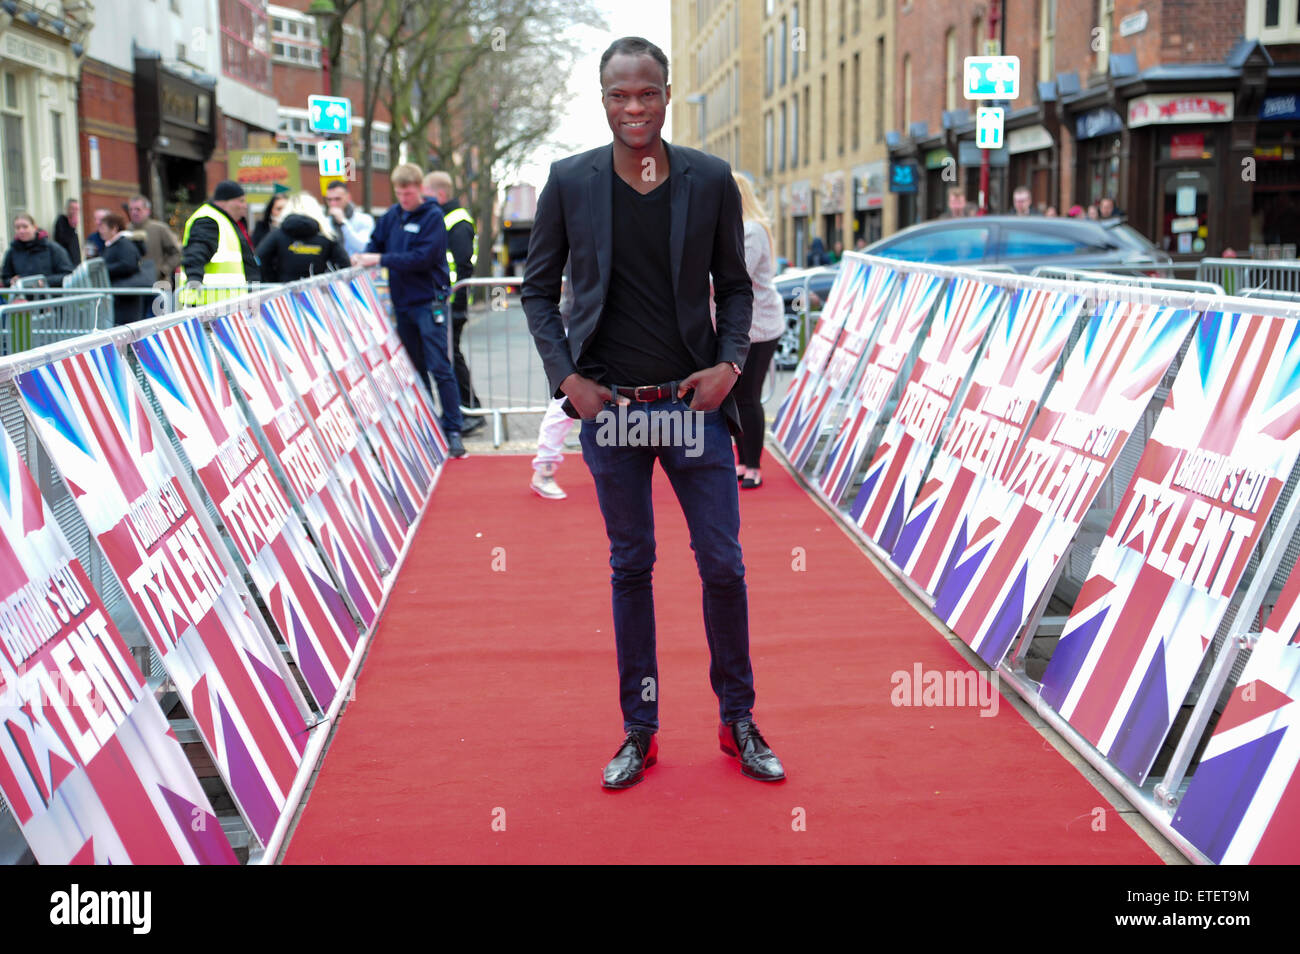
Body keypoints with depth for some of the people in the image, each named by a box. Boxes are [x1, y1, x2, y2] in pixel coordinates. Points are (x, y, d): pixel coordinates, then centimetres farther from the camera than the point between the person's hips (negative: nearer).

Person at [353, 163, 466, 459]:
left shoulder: (433, 216, -9)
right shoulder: (392, 215, 9)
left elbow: (423, 257, -18)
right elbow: (377, 242, 19)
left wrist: (381, 259, -18)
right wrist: (362, 257, -3)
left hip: (429, 302, -6)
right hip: (401, 302, 6)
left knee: (440, 368, -7)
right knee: (413, 368, 11)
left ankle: (452, 431, -4)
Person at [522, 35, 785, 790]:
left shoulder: (712, 181, 0)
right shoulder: (570, 183, -1)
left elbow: (735, 284, 9)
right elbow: (538, 289, 6)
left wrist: (731, 361, -6)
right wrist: (565, 374, -5)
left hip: (694, 402, 0)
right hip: (610, 407, 0)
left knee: (723, 564, 4)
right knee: (631, 567, 10)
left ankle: (738, 721, 22)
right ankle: (640, 731, 22)